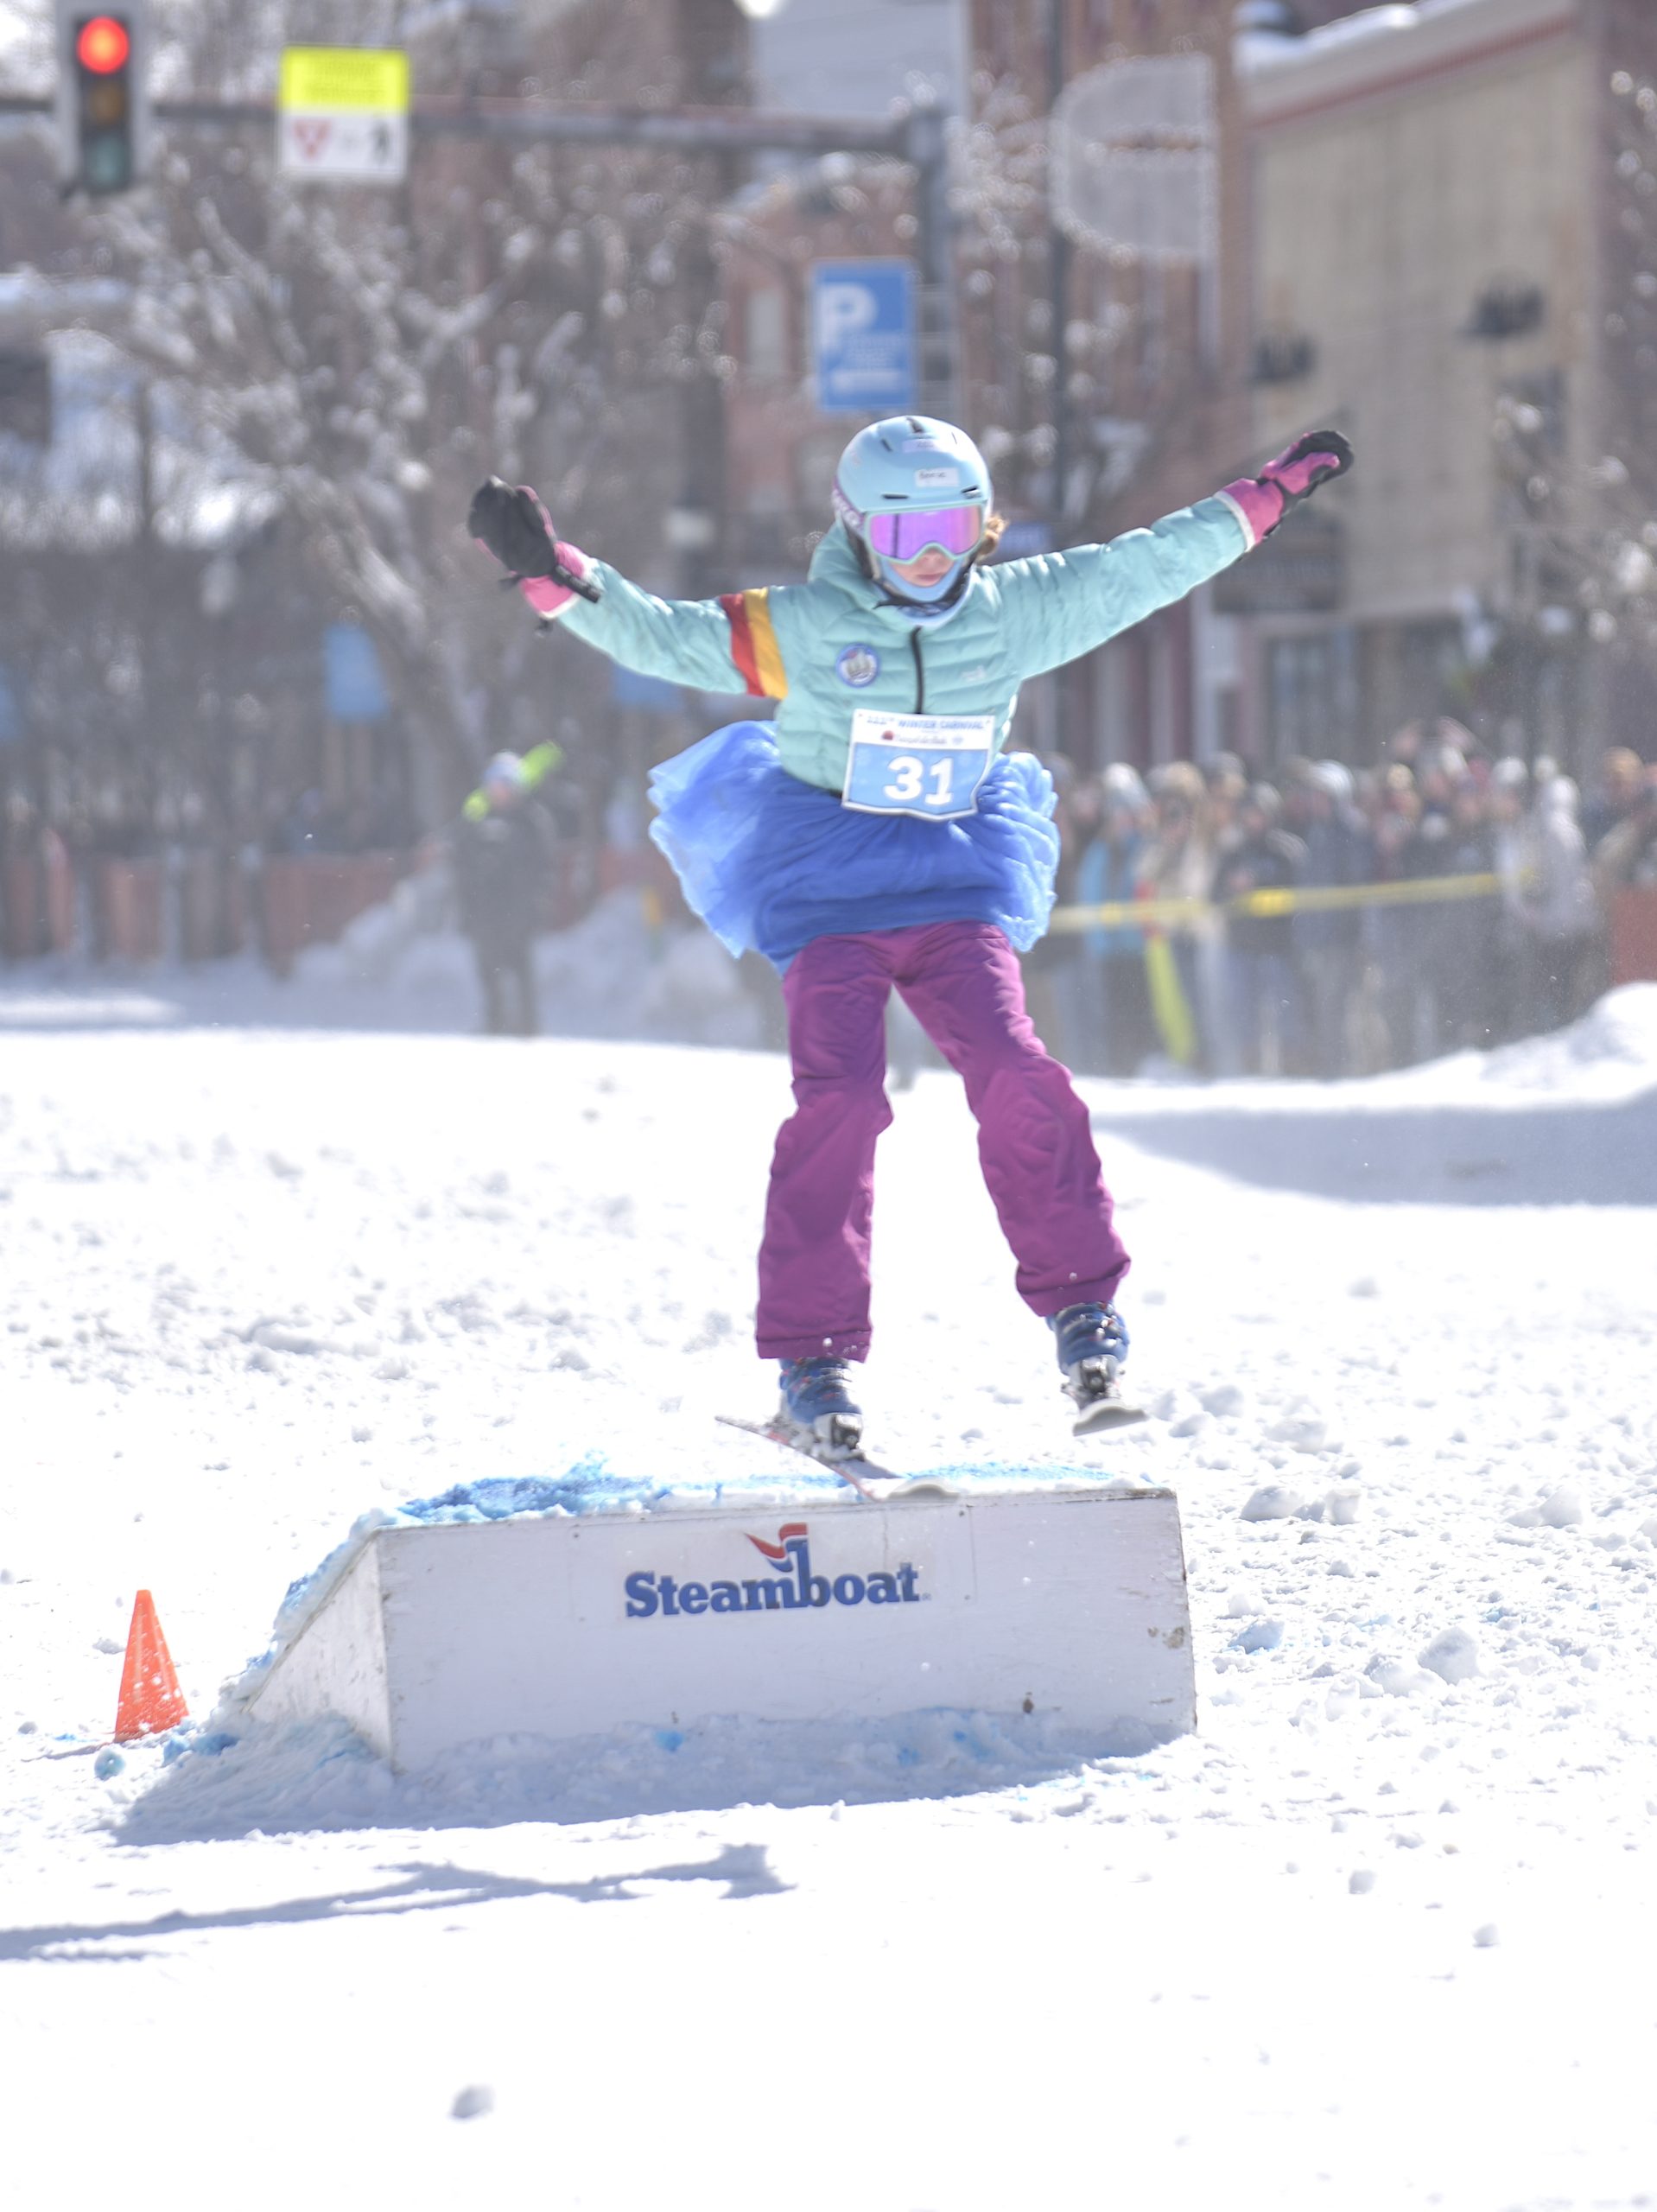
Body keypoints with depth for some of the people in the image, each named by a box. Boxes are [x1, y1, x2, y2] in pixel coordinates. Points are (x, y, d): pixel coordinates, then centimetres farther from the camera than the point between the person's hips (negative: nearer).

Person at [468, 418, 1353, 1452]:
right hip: (827, 891, -3)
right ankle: (814, 1359, -13)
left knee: (1015, 1074, -17)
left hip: (957, 882, 3)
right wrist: (553, 570, -26)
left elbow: (1146, 564, 13)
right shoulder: (799, 628, -5)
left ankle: (1083, 1303, 0)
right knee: (841, 1096, -19)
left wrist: (1270, 493, 16)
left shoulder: (1010, 613, 5)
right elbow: (656, 633, -11)